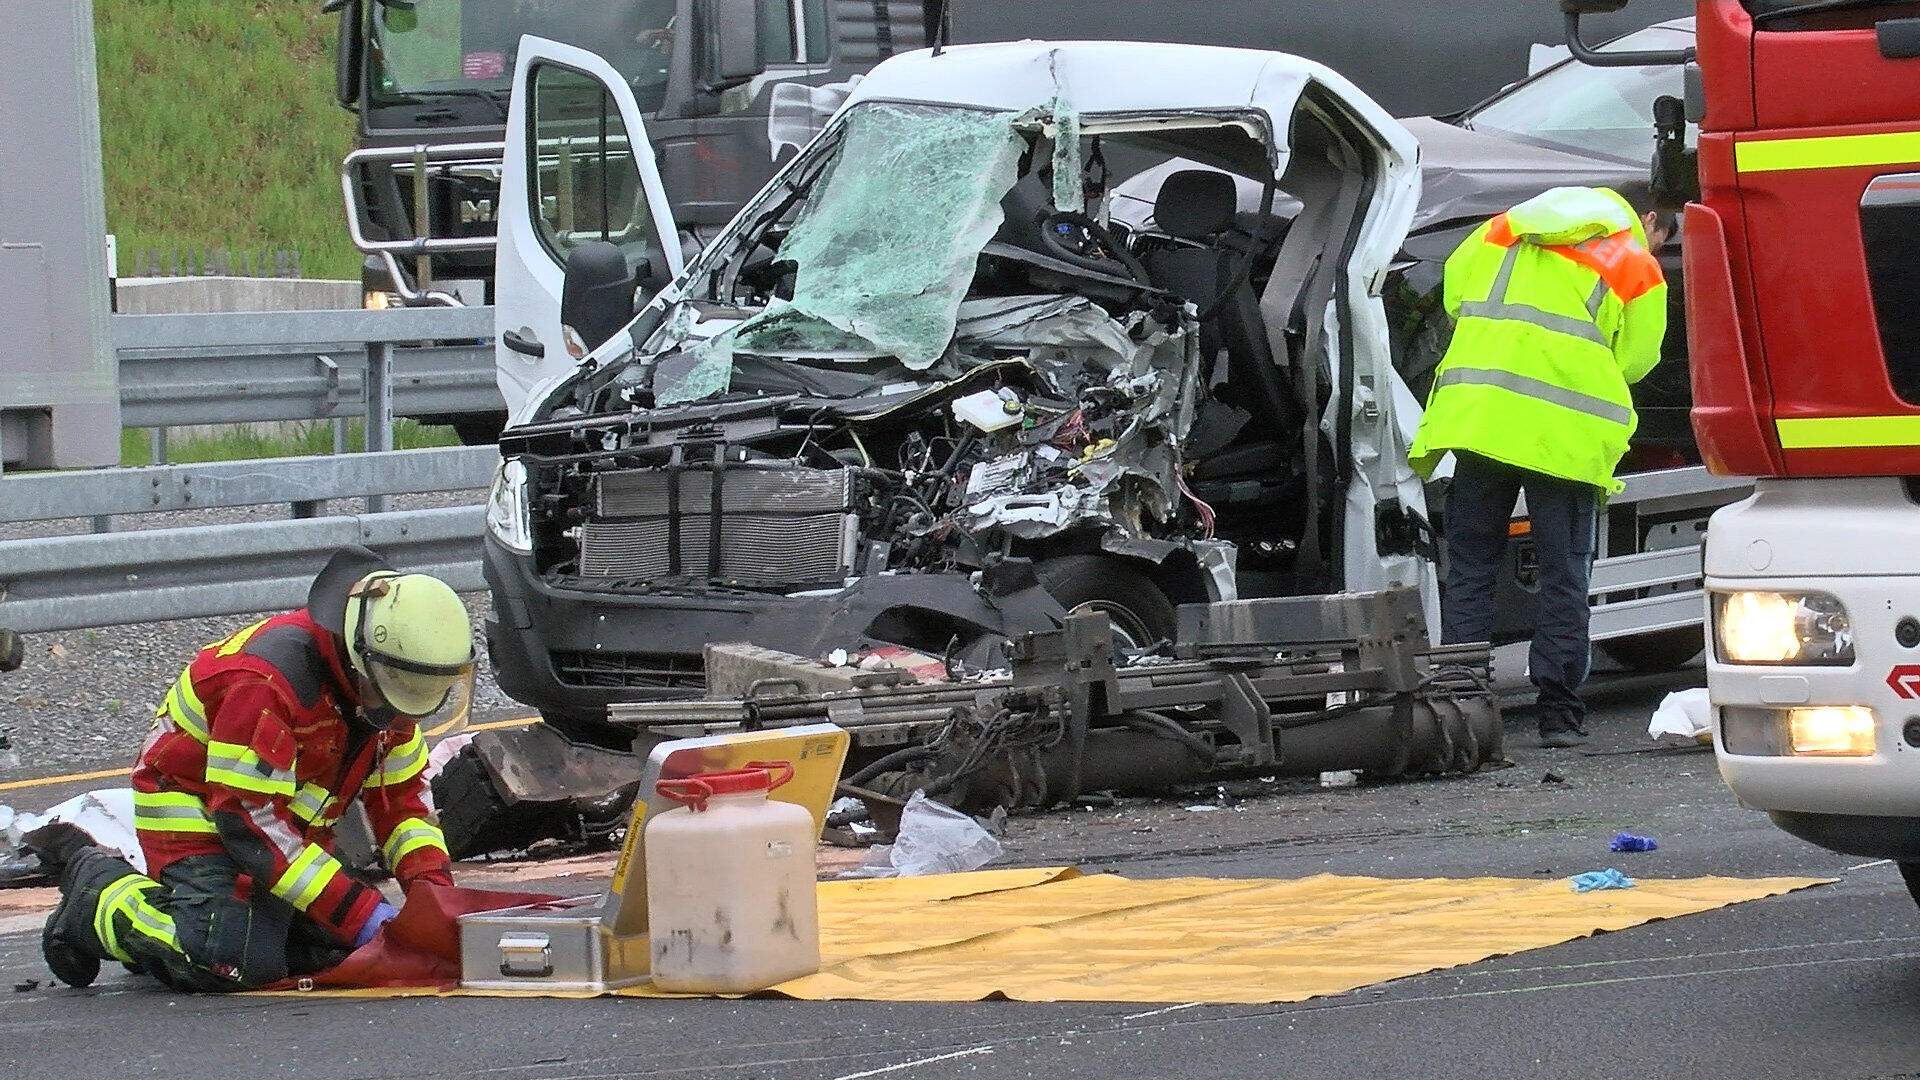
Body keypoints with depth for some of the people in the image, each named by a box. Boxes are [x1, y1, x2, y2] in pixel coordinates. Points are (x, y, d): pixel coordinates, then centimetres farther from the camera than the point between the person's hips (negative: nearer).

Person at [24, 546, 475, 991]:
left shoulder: (384, 683, -8)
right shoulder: (267, 681, -33)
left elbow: (403, 794, 4)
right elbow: (250, 820, -32)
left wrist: (432, 885, -16)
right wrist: (365, 915, -35)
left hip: (289, 821, 9)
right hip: (197, 811, -9)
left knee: (333, 950, 0)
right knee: (227, 962, -27)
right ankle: (95, 884, 0)